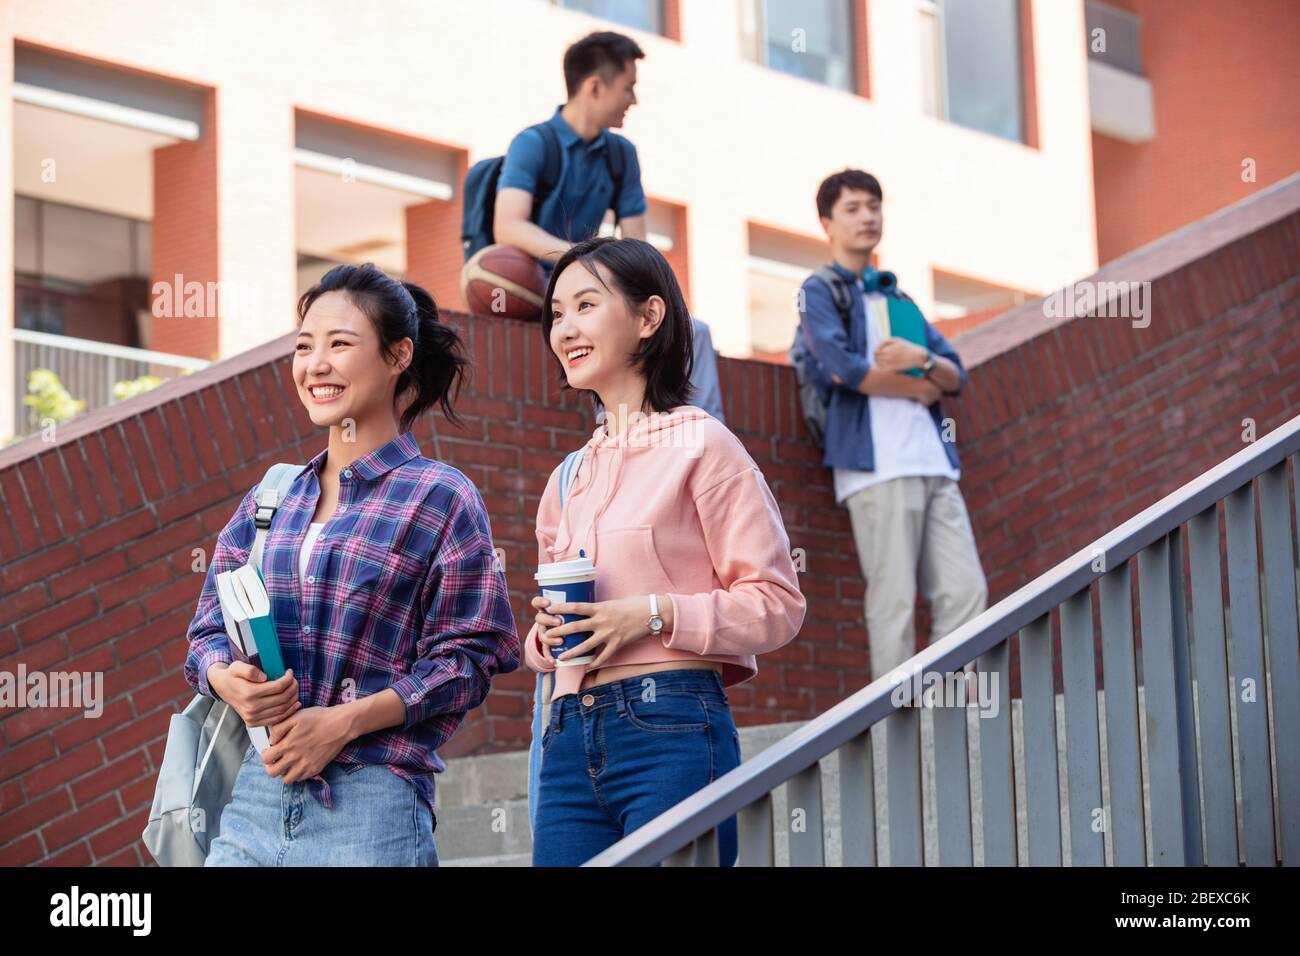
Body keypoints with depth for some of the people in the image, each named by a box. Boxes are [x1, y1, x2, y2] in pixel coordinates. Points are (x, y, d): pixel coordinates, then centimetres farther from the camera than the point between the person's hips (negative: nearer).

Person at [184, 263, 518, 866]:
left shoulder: (441, 499, -2)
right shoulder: (269, 500, 15)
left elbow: (465, 658, -6)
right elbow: (209, 627, 15)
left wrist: (343, 721, -16)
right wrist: (229, 681, -8)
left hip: (371, 801, -5)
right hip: (254, 794, 5)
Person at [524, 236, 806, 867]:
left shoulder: (699, 444, 0)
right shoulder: (568, 479, 19)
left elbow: (778, 603, -5)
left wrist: (654, 614, -15)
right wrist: (547, 632, 3)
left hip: (670, 729, -6)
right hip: (571, 740, 6)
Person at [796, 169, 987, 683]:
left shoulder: (895, 298, 26)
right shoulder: (819, 291, 6)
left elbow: (956, 376, 17)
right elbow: (845, 367, -11)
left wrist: (922, 360, -5)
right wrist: (920, 389, 0)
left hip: (933, 462, 7)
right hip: (878, 463, -6)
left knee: (966, 591, -2)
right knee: (894, 599, -10)